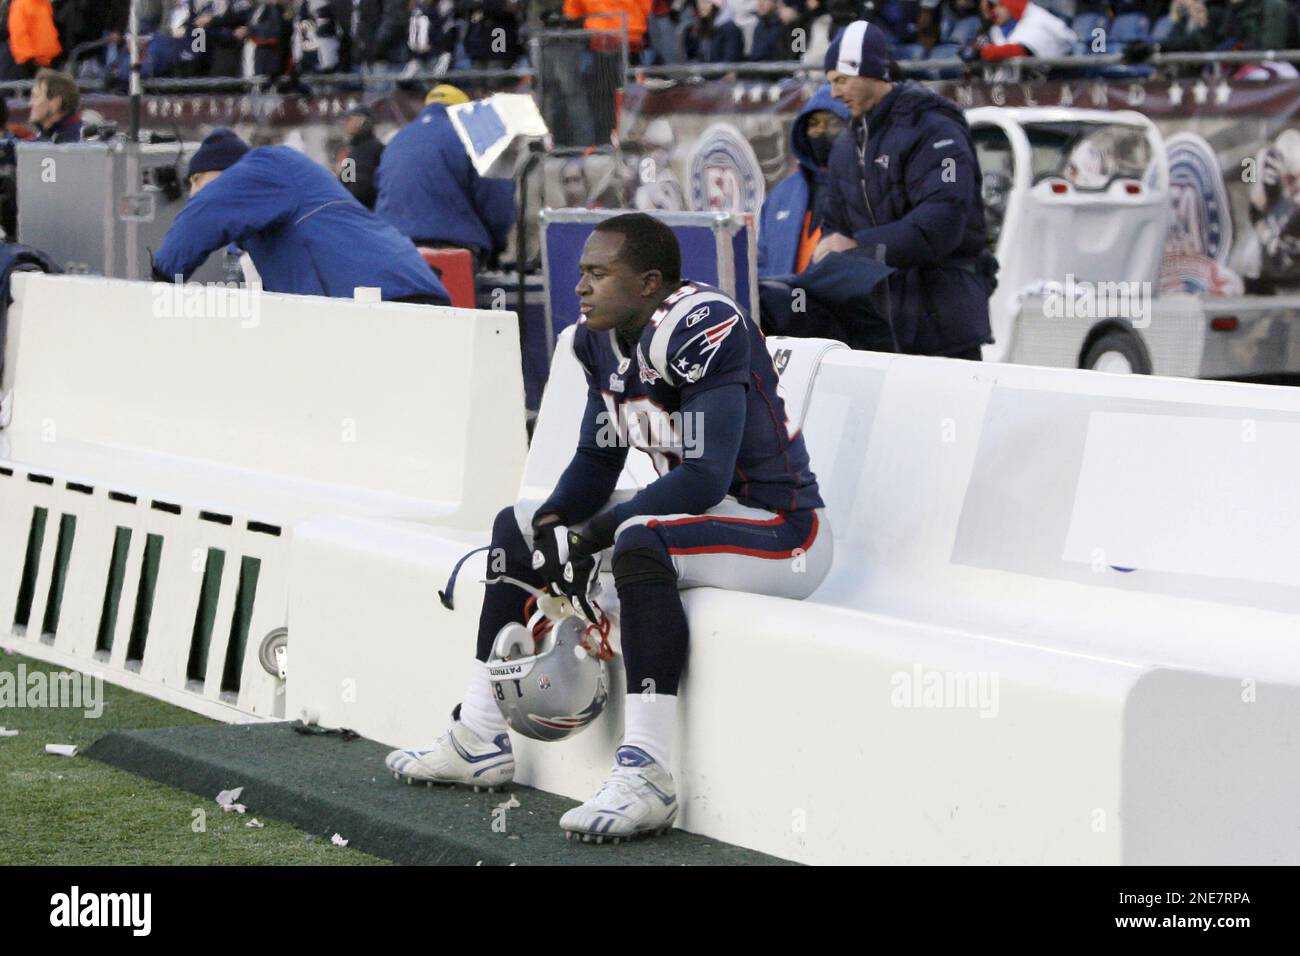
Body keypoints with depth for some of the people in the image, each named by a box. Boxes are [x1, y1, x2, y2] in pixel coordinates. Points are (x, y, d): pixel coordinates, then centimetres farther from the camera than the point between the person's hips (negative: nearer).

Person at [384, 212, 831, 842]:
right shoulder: (601, 339, 4)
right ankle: (480, 741, 11)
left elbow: (706, 478, -31)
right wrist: (553, 521, -10)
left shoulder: (703, 329, -25)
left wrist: (587, 536, -26)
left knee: (640, 543, -37)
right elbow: (598, 458, 11)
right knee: (518, 526, 9)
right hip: (690, 513, 10)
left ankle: (645, 776, -38)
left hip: (781, 528, -10)